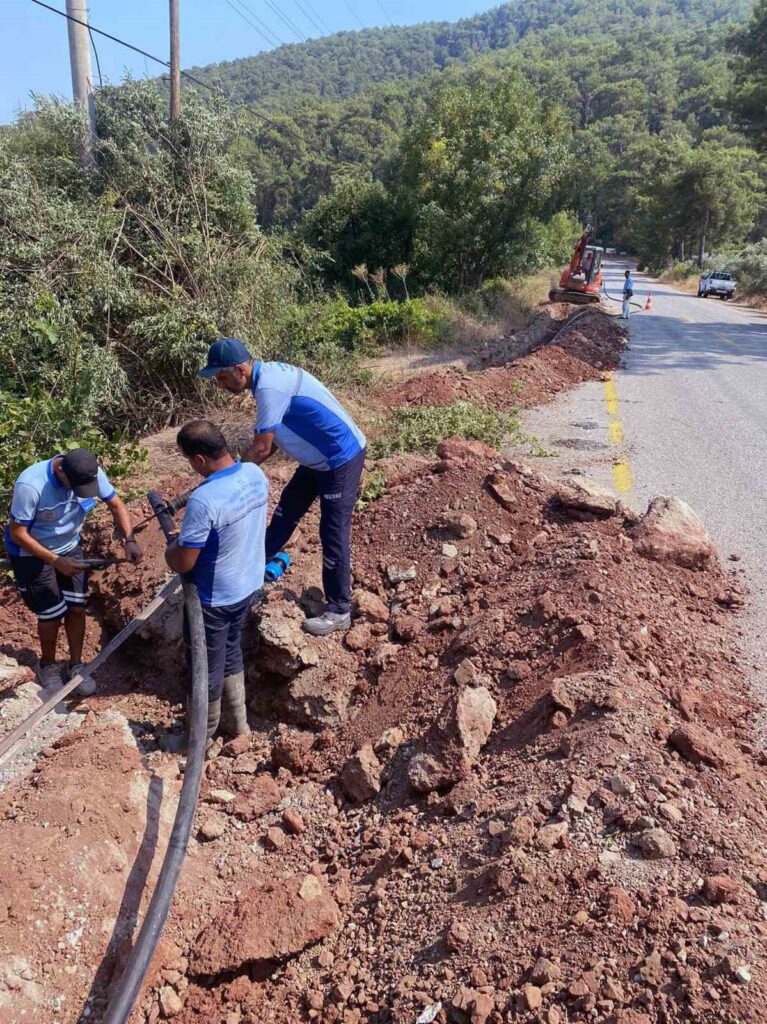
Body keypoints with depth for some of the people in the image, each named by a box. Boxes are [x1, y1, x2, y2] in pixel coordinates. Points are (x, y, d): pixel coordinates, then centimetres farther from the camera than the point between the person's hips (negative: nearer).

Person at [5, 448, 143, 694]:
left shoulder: (92, 473, -22)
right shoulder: (30, 485, -35)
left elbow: (116, 505, -9)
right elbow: (17, 534, -25)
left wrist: (129, 540, -24)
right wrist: (55, 561, -30)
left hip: (69, 548, 5)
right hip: (32, 555, -4)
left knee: (77, 608, 9)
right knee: (52, 614, 3)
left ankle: (75, 665, 30)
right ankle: (47, 665, 31)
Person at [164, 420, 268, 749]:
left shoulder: (203, 500, -33)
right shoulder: (255, 473, -9)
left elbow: (182, 564, -25)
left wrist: (172, 545, -3)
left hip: (214, 599, -8)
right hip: (248, 585, 8)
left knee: (207, 668, 14)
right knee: (231, 652, 27)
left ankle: (201, 737, 36)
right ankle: (236, 720, 45)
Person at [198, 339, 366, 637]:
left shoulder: (269, 387, -26)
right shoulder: (268, 374, 4)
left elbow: (261, 448, -20)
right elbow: (268, 441, 11)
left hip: (341, 458, -10)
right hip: (319, 457, 10)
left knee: (333, 534, -2)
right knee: (286, 512, 22)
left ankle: (339, 610, 10)